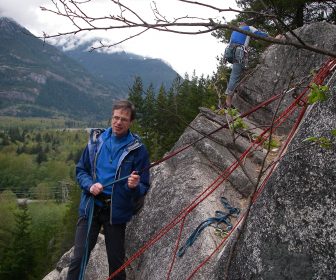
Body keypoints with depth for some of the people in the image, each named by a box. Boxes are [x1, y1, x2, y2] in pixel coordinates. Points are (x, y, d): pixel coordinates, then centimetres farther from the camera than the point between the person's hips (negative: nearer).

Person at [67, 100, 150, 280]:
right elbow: (80, 170, 11)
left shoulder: (137, 149, -5)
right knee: (79, 258, -3)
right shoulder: (96, 140, 2)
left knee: (116, 262, 11)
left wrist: (134, 186, -26)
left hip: (116, 212, -1)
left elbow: (143, 188, -3)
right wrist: (90, 185, -10)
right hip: (90, 206, 1)